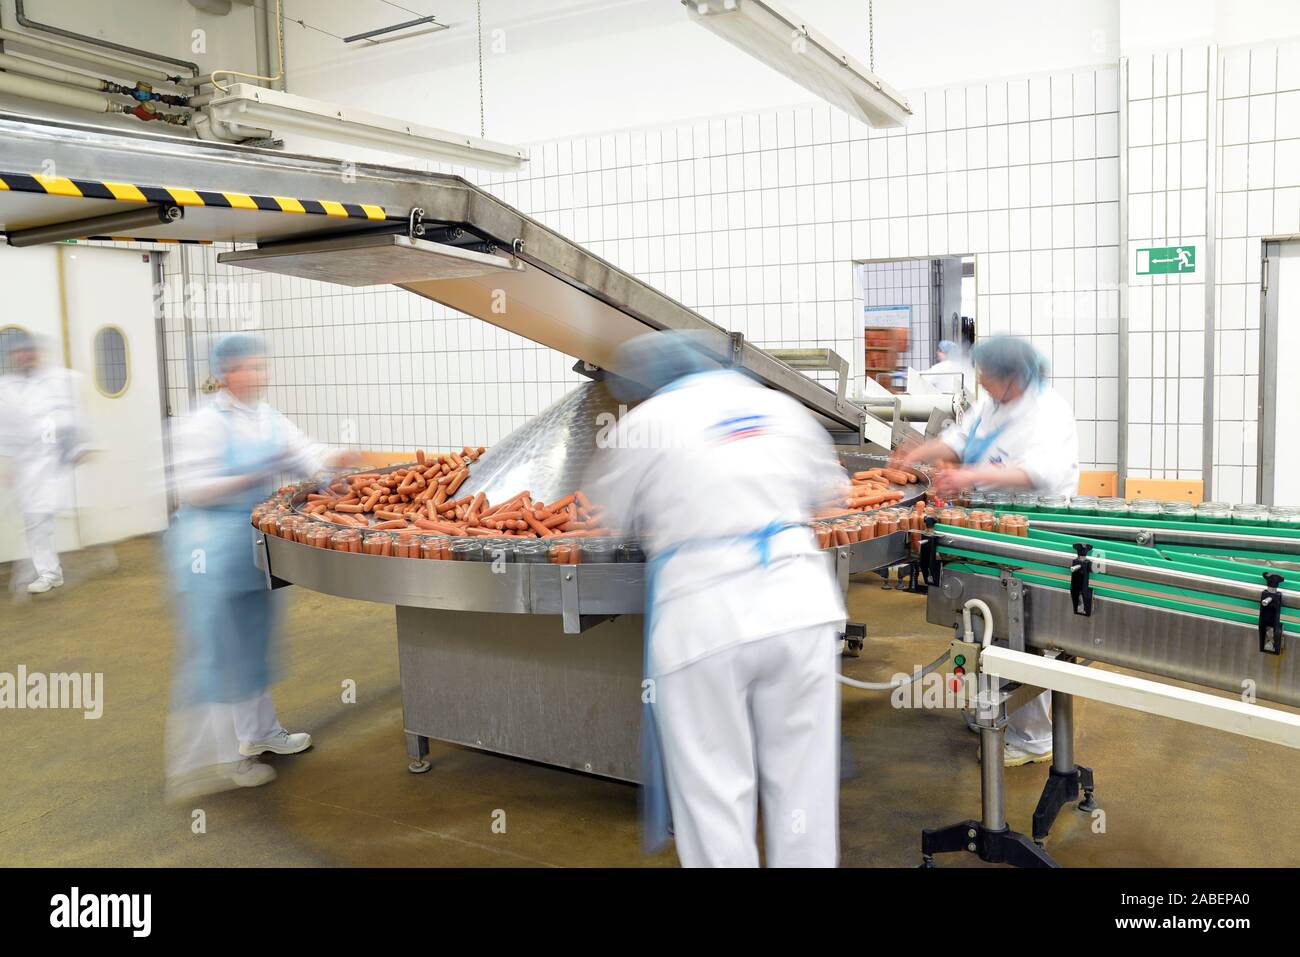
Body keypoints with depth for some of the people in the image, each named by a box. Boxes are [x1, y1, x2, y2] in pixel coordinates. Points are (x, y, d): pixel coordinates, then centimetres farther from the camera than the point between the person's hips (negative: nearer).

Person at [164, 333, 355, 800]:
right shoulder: (204, 424, -14)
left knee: (255, 642, 19)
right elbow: (193, 490, -19)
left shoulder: (270, 419, 9)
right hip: (213, 548, -8)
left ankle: (258, 731, 34)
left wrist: (335, 460, -17)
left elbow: (308, 454, 5)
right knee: (217, 651, -2)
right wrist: (253, 478, -29)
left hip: (258, 543, 8)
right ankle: (215, 757, 6)